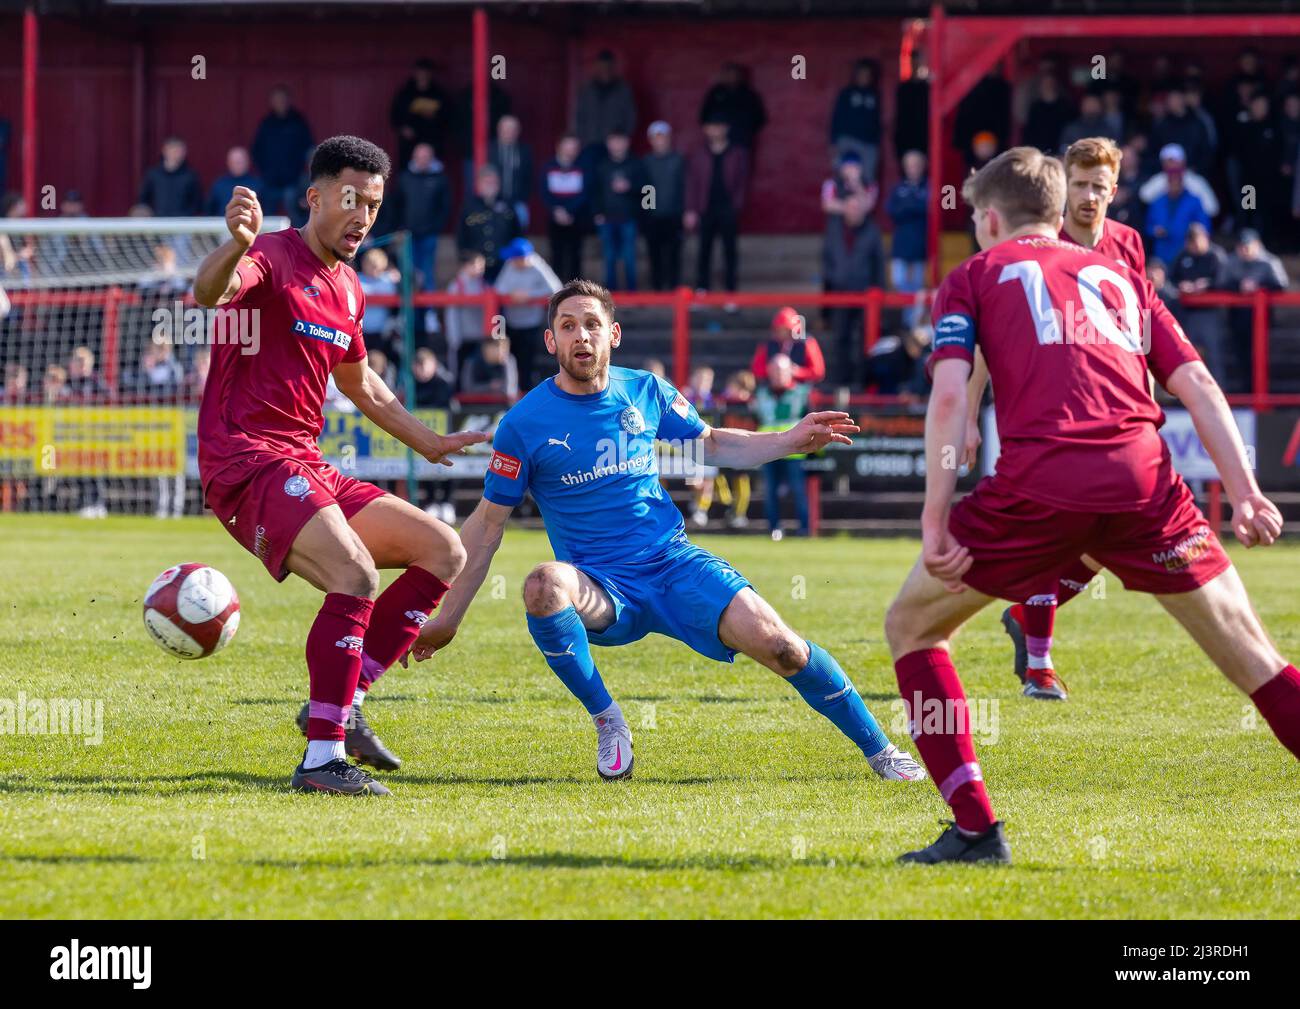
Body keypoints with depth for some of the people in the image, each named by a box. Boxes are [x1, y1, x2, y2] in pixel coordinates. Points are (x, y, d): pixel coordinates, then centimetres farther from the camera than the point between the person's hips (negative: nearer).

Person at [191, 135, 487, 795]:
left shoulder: (348, 289, 17)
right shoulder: (273, 259, -9)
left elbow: (358, 383, 35)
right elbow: (210, 292, -34)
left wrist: (429, 442, 40)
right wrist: (237, 245, -55)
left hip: (306, 469, 9)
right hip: (246, 463, -9)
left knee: (444, 551, 8)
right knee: (356, 574, -29)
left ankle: (340, 704, 6)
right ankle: (322, 758, -25)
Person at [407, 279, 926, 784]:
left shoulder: (646, 392, 4)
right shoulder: (524, 425, -5)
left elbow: (711, 444, 22)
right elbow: (487, 523, 2)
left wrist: (789, 441, 7)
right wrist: (446, 620, 1)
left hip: (674, 565, 2)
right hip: (599, 592, -2)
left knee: (777, 644, -19)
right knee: (543, 584, -37)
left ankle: (879, 748, -1)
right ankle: (607, 721, -16)